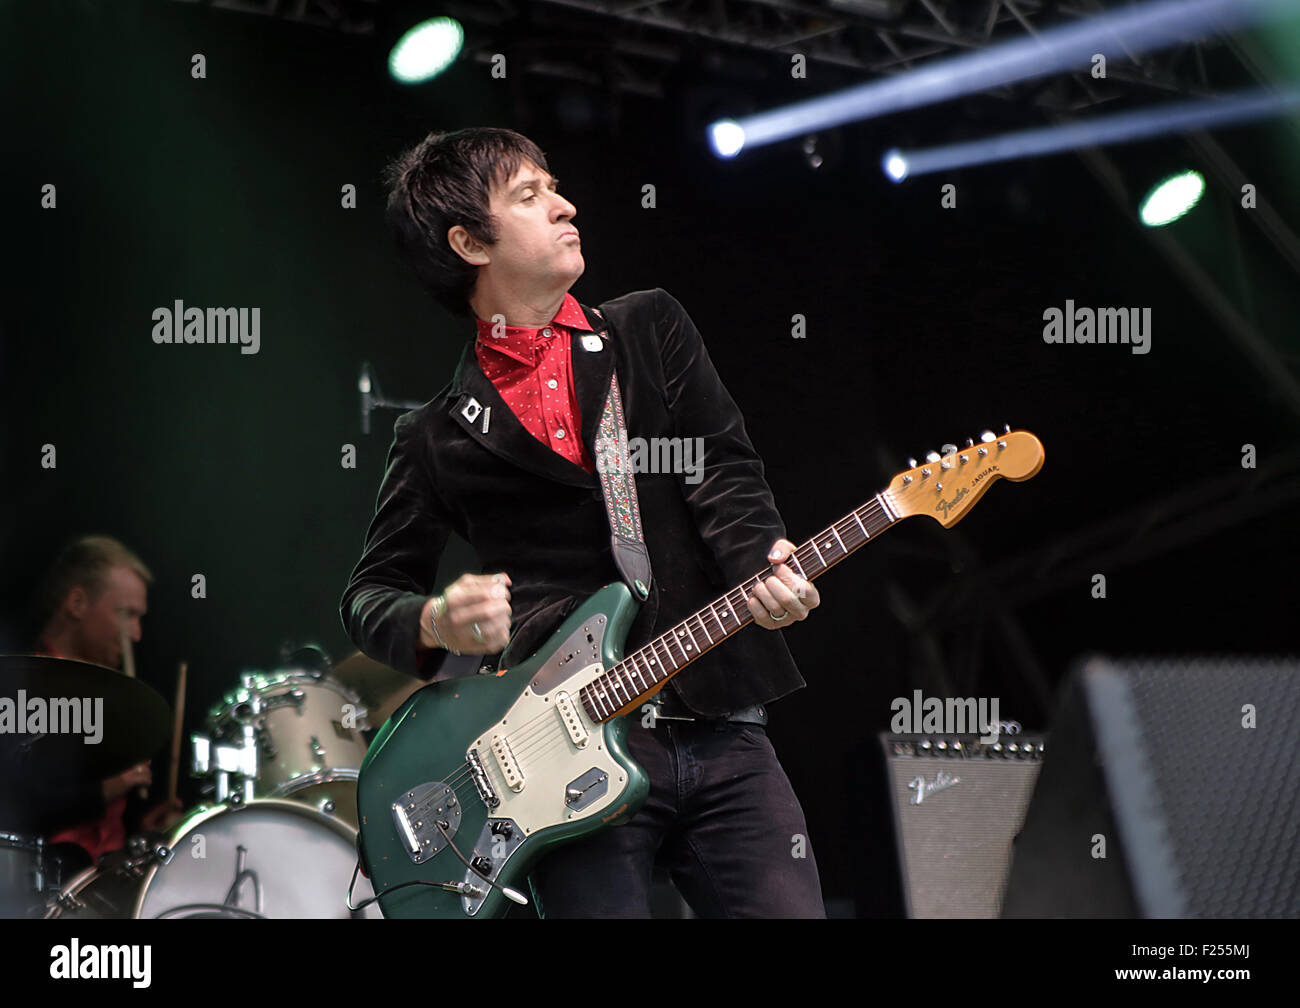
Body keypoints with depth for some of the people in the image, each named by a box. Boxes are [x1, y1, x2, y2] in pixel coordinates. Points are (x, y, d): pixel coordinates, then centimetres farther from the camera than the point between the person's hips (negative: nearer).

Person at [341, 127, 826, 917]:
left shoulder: (652, 329, 16)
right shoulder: (440, 438, 11)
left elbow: (725, 472, 4)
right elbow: (371, 594, 14)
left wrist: (764, 564, -17)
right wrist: (437, 624, -10)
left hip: (724, 731, 2)